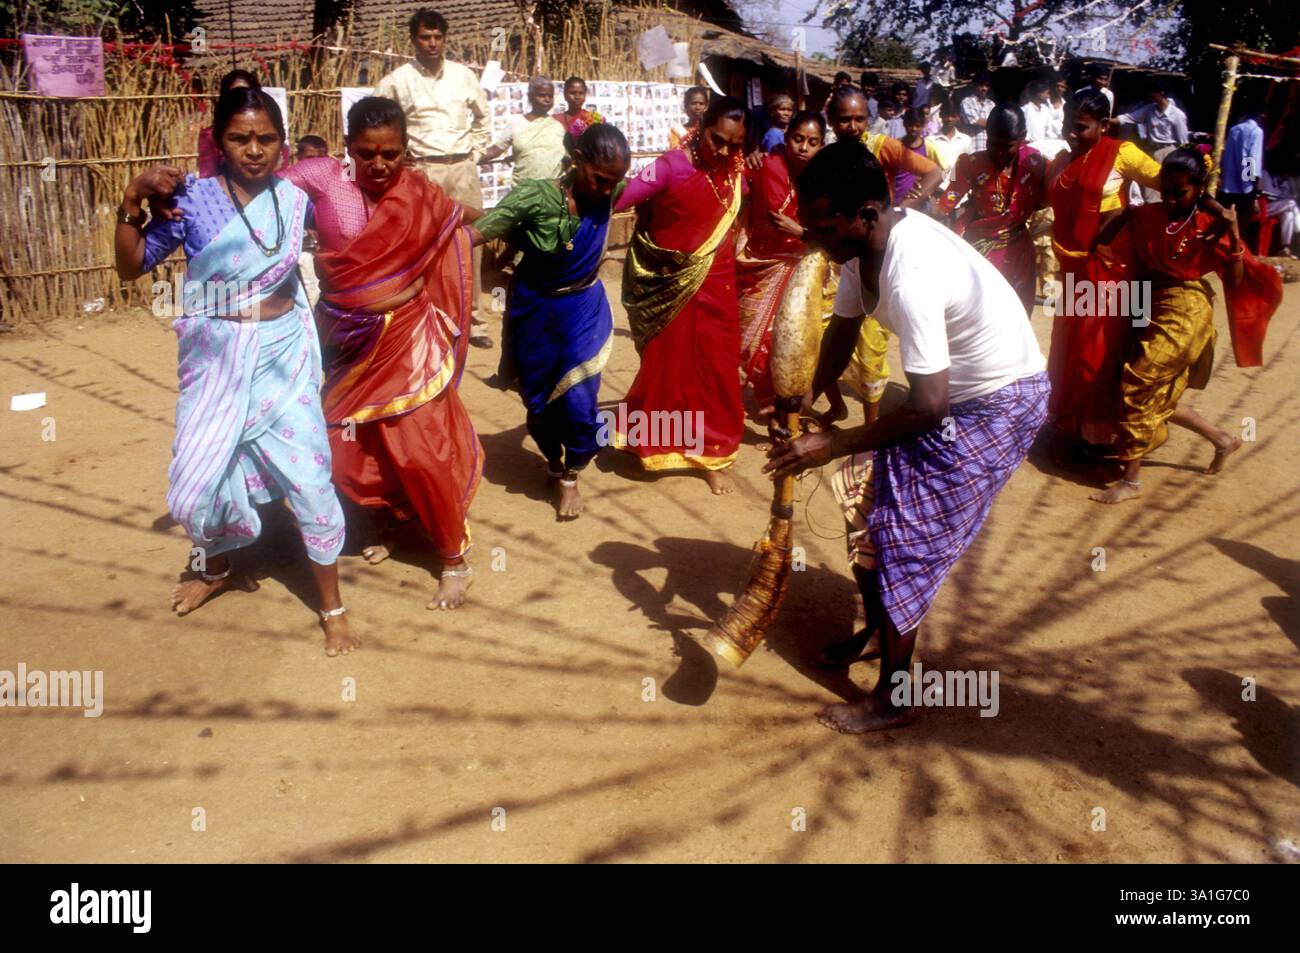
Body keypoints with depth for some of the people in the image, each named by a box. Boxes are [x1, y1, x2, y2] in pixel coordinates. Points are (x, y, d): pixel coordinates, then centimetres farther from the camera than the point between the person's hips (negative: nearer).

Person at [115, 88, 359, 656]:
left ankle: (332, 607, 13)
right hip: (216, 357, 0)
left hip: (284, 353, 1)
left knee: (310, 478, -3)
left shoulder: (294, 197, -2)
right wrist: (132, 202, -17)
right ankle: (216, 566, 43)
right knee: (200, 477, 8)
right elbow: (131, 267, -5)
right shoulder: (191, 198, -9)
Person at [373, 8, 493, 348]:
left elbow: (482, 117, 22)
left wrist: (476, 153, 13)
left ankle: (472, 319, 15)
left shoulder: (464, 75, 8)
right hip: (423, 172, -3)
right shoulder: (397, 81, -1)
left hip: (463, 169, 3)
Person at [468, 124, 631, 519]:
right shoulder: (534, 197, -25)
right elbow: (474, 233, -29)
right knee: (539, 400, 13)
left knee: (578, 401, -6)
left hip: (583, 310, 2)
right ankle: (553, 462, 43)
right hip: (536, 311, -1)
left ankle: (569, 474, 22)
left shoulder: (610, 190, -12)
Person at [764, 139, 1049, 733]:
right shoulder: (864, 242, -8)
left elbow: (928, 408, -32)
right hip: (952, 390, 9)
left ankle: (892, 699, 8)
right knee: (866, 498, 13)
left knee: (904, 537, -6)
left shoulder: (910, 276, -35)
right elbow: (843, 328, 3)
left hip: (998, 404, -9)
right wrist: (805, 400, -12)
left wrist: (833, 445, -26)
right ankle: (876, 628, 36)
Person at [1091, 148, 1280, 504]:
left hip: (1184, 313, -6)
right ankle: (1222, 439, 36)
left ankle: (1130, 480, -3)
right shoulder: (1148, 215, 4)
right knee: (1157, 395, 13)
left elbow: (1236, 281, -11)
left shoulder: (1210, 225, -8)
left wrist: (1233, 236, -23)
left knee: (1137, 385, -12)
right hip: (1154, 310, 7)